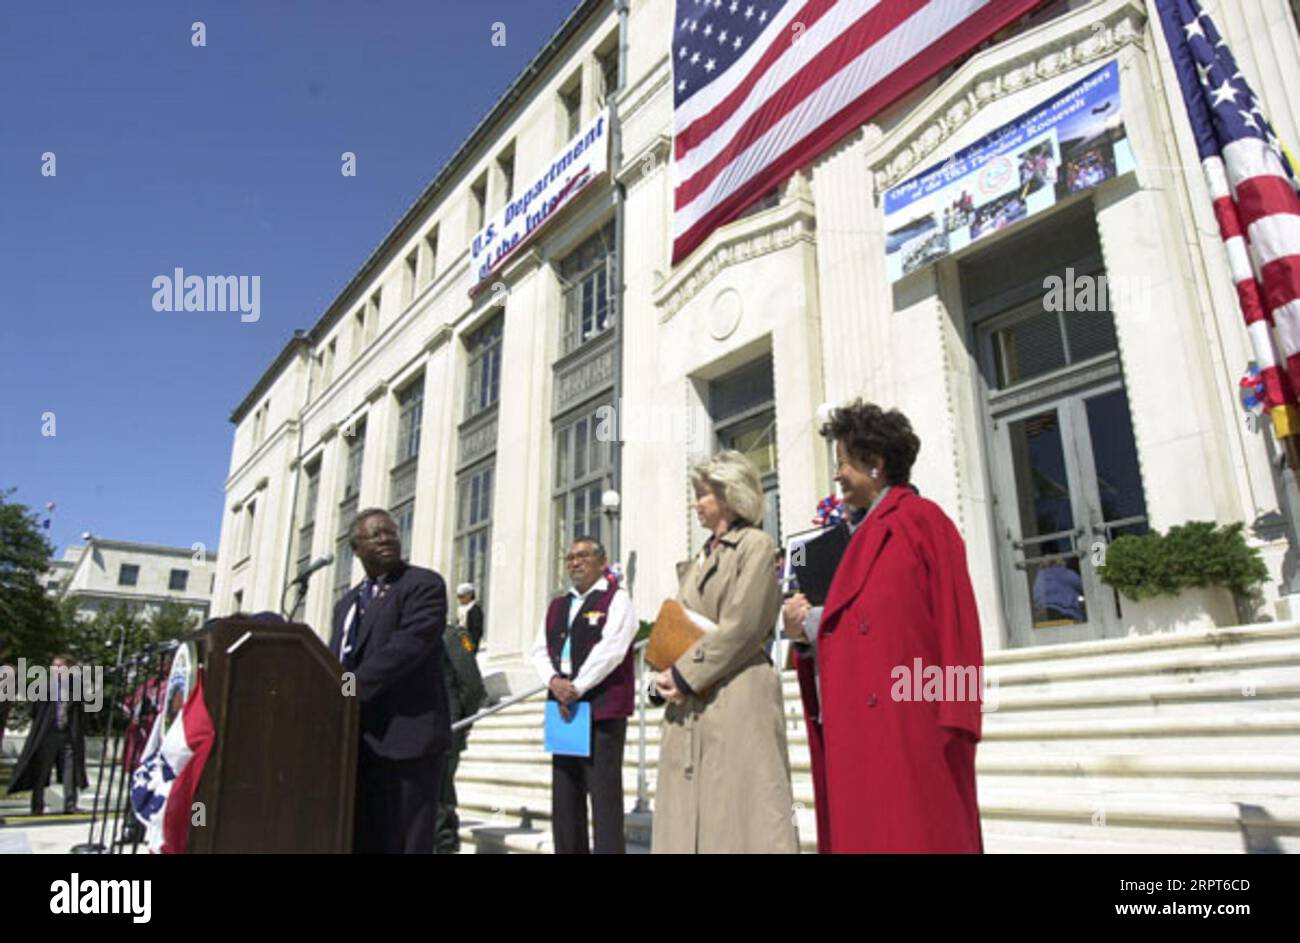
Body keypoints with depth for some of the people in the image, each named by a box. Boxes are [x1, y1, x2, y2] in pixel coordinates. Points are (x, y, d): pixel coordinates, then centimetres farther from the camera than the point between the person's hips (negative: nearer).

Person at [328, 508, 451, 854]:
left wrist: (356, 683, -22)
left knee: (402, 842, -3)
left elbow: (408, 646, -17)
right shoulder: (347, 602, 21)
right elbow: (336, 661, 16)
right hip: (357, 742, 8)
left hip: (405, 738, -7)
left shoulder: (424, 585, -4)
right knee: (360, 840, 14)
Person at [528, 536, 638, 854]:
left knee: (604, 791, -6)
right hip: (563, 708, 7)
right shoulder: (556, 605, 18)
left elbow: (611, 649, -13)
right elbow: (539, 650, 10)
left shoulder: (617, 599, -1)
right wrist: (554, 682, -9)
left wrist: (577, 688, -14)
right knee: (564, 795, 10)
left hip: (603, 708, -6)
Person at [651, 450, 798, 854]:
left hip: (737, 698, -8)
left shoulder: (756, 545, -4)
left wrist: (686, 675, -12)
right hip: (688, 703, 8)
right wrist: (668, 676, 0)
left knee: (739, 811, -4)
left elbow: (742, 626, -14)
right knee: (687, 812, 9)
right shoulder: (701, 557, 20)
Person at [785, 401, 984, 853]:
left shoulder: (921, 519, -5)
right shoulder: (868, 533, 18)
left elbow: (954, 618, -12)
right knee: (864, 832, 10)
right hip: (863, 725, 8)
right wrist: (809, 630, 2)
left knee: (914, 833, -4)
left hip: (908, 724, -8)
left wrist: (952, 718, -17)